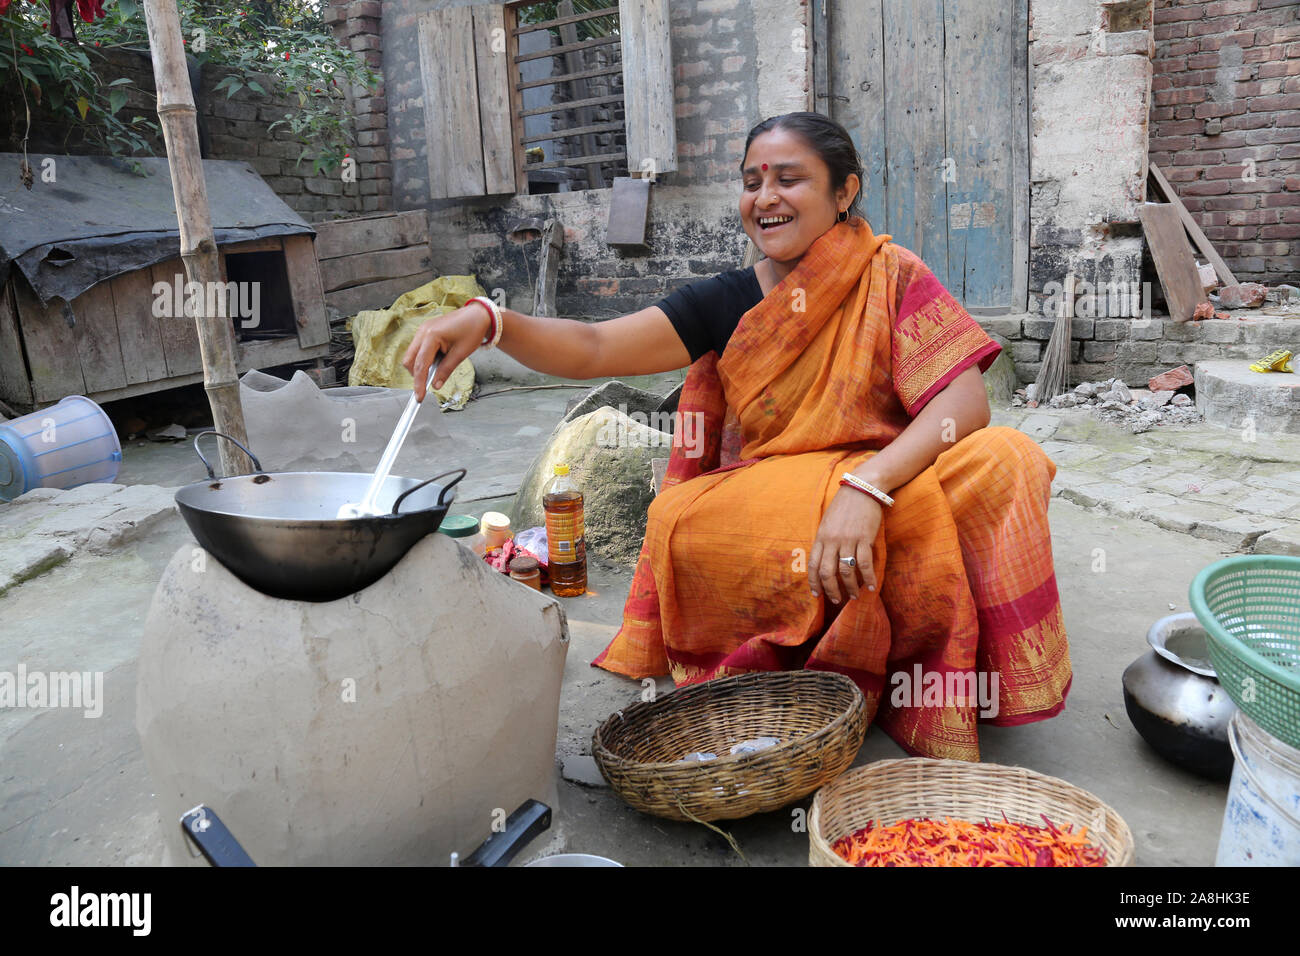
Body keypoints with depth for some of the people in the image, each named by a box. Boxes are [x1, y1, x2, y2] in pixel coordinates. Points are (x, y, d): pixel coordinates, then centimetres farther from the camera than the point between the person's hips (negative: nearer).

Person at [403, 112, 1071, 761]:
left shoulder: (890, 278, -1)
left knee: (997, 462, -29)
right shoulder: (728, 303, 5)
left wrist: (866, 486, -30)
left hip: (883, 494, -1)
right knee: (683, 529, -30)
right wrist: (488, 321, -23)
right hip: (757, 509, 2)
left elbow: (965, 399, -14)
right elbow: (593, 349, -5)